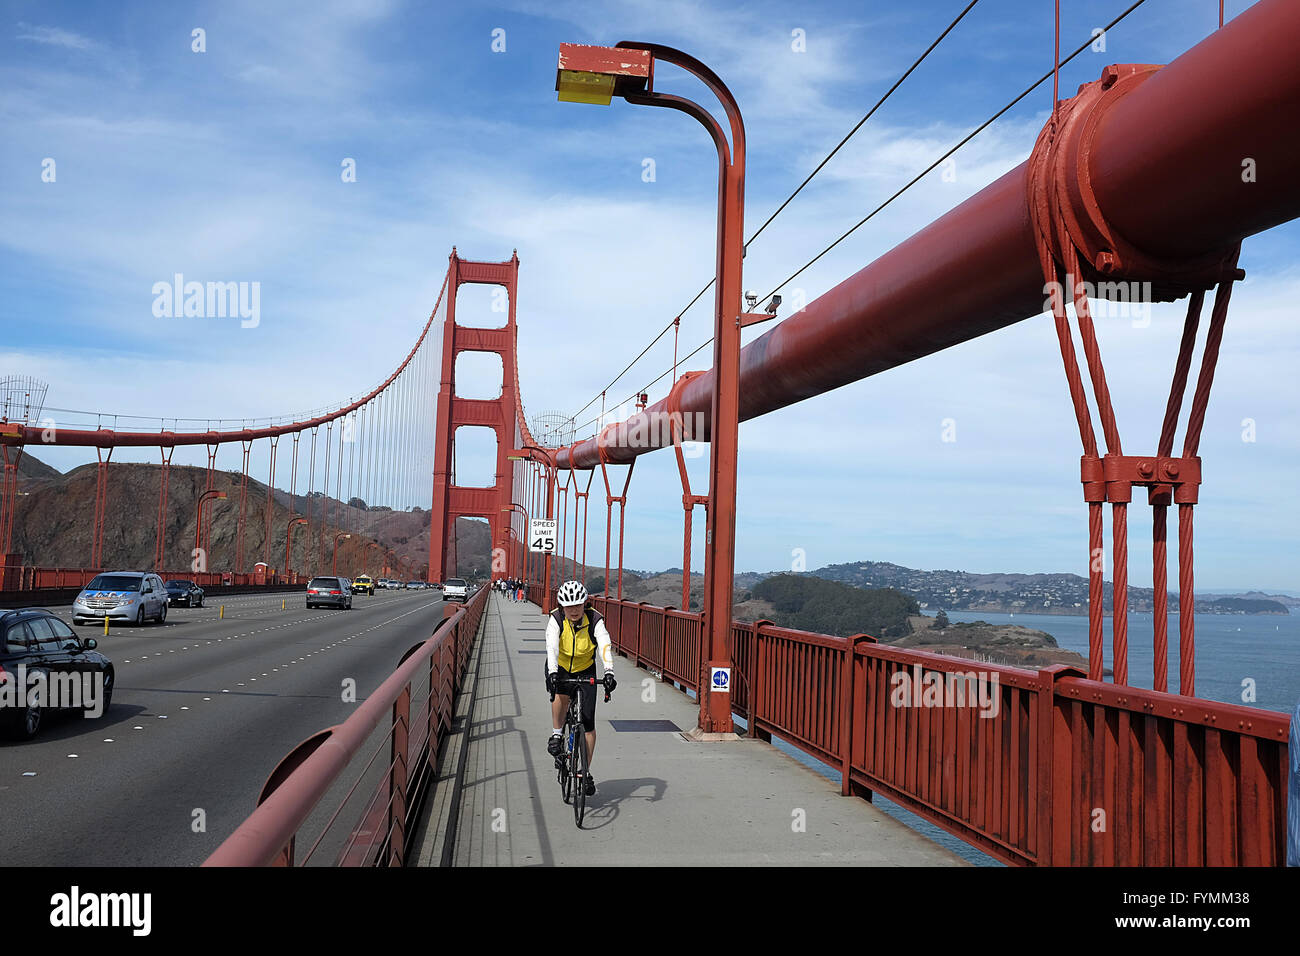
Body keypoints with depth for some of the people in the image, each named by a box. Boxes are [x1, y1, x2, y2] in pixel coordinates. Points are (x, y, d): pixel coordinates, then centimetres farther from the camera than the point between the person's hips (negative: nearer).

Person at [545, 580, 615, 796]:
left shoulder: (595, 620, -22)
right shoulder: (556, 619, -22)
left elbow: (605, 646, -35)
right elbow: (551, 647, -36)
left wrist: (609, 672, -51)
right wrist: (552, 673, -52)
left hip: (585, 671, 1)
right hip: (559, 669, -1)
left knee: (588, 723, -6)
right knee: (561, 693, -36)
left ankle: (586, 772, 9)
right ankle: (556, 735, -11)